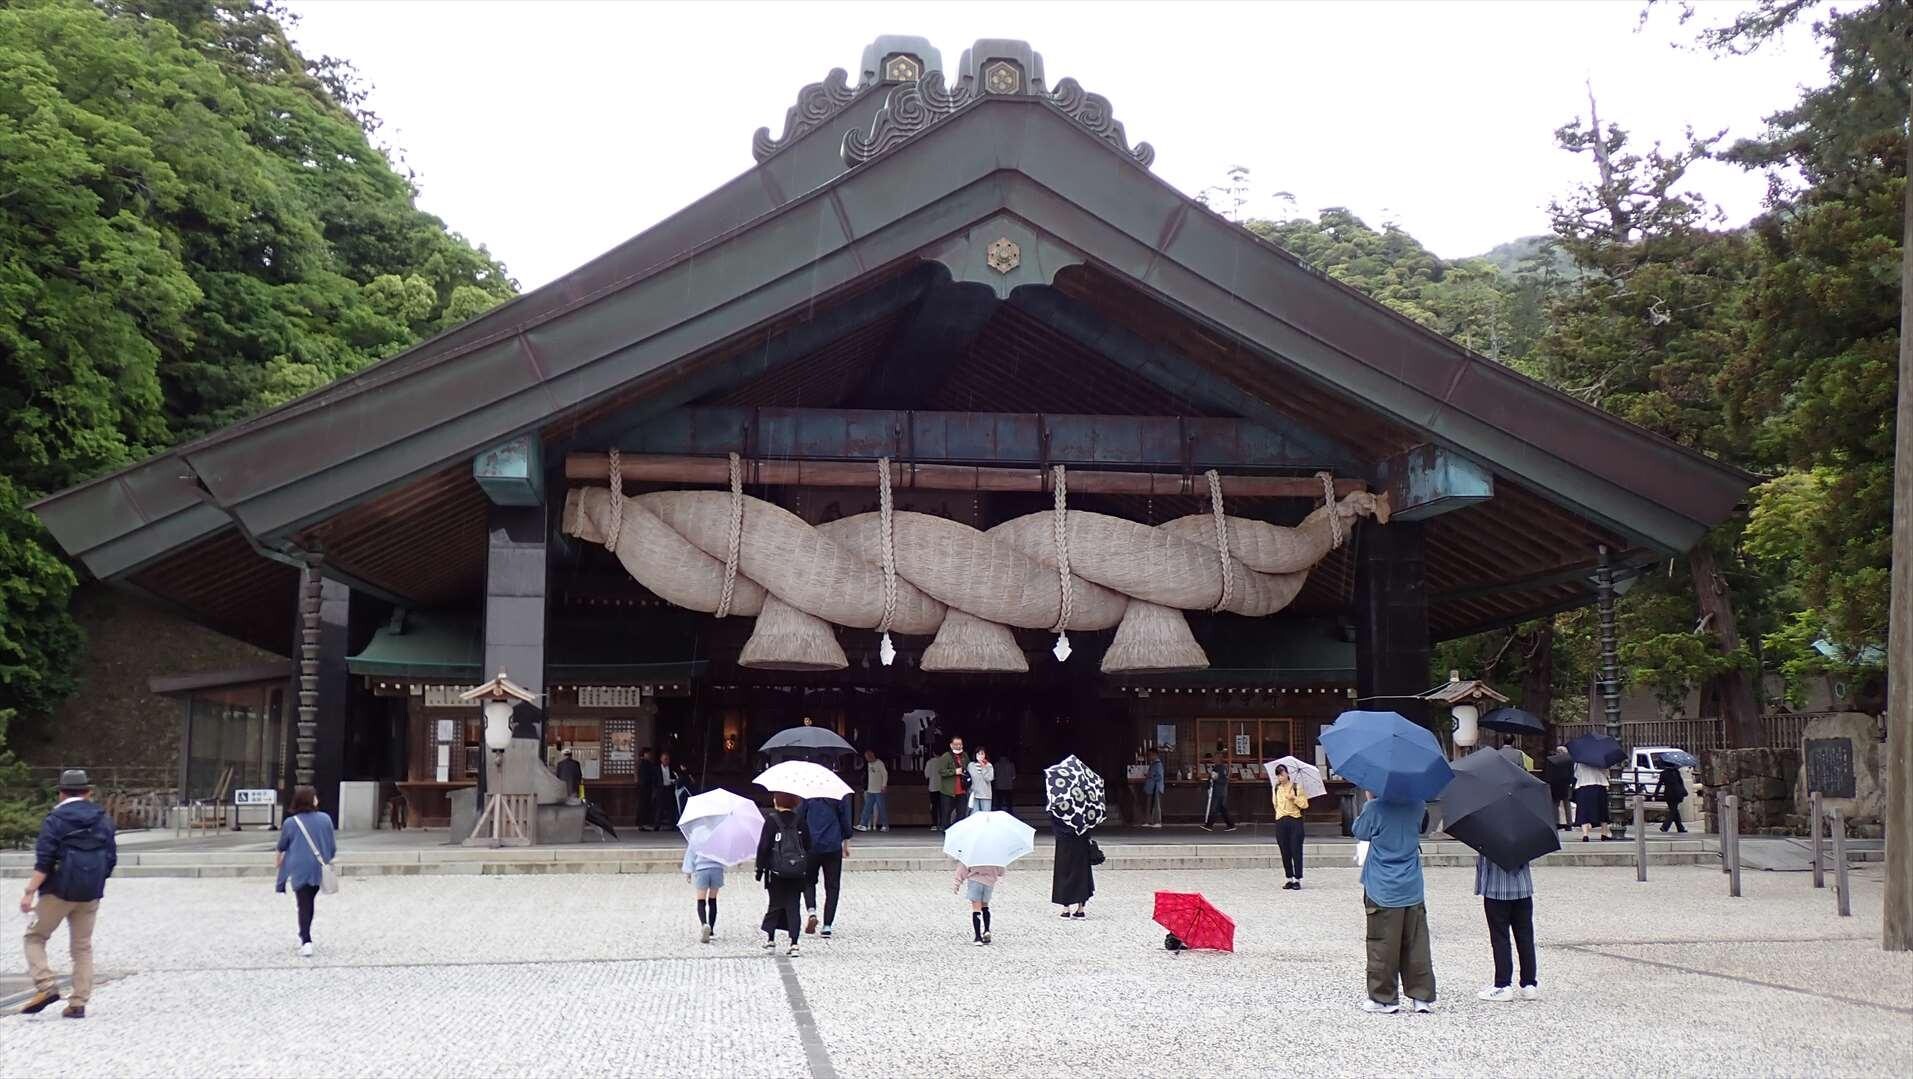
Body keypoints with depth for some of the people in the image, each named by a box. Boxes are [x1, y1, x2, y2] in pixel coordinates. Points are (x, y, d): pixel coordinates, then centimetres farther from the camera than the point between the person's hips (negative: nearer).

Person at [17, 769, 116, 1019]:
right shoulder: (104, 820, 9)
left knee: (35, 937, 11)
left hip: (58, 891, -4)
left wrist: (29, 891, -14)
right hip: (90, 895, 4)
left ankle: (46, 987, -6)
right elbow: (111, 859, 10)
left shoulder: (55, 820, -6)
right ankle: (79, 1003, 7)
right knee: (82, 947, 10)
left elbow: (44, 861, -14)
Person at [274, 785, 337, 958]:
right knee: (310, 902, 19)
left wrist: (279, 861, 28)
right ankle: (304, 936, 31)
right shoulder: (325, 819, -5)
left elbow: (282, 847, 7)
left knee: (304, 905, -1)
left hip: (299, 869, -2)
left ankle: (306, 942, -14)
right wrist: (328, 859, 22)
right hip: (318, 868, 2)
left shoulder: (290, 823, -9)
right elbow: (332, 846, 3)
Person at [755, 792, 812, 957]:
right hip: (798, 871, 2)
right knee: (793, 905, 4)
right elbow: (808, 847, 9)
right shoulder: (800, 821, 4)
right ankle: (793, 943, -3)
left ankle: (769, 937, 11)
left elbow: (764, 846, -8)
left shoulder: (772, 820, -7)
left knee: (775, 904, 12)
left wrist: (760, 869, -1)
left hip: (777, 871, -2)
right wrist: (808, 872, 20)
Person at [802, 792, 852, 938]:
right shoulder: (841, 794, -3)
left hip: (811, 846, 0)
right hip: (833, 847, 0)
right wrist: (846, 844, 12)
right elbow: (845, 821, 1)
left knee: (808, 881, 17)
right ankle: (827, 926, 3)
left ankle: (811, 911, -9)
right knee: (832, 887, 8)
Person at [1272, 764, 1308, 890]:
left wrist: (1294, 798, -15)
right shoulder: (1276, 788, 11)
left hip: (1294, 821, -4)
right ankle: (1289, 878, 12)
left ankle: (1297, 879, -1)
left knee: (1296, 851, -5)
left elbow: (1305, 804, -4)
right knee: (1285, 852, 5)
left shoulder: (1296, 787, 0)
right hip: (1280, 822, 4)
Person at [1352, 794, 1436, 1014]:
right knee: (1416, 943, 9)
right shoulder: (1417, 805, -3)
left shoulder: (1376, 808, -15)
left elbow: (1359, 831, 0)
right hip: (1412, 888, 4)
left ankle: (1383, 998, 8)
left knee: (1383, 946, 3)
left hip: (1383, 890, -4)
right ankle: (1422, 996, 12)